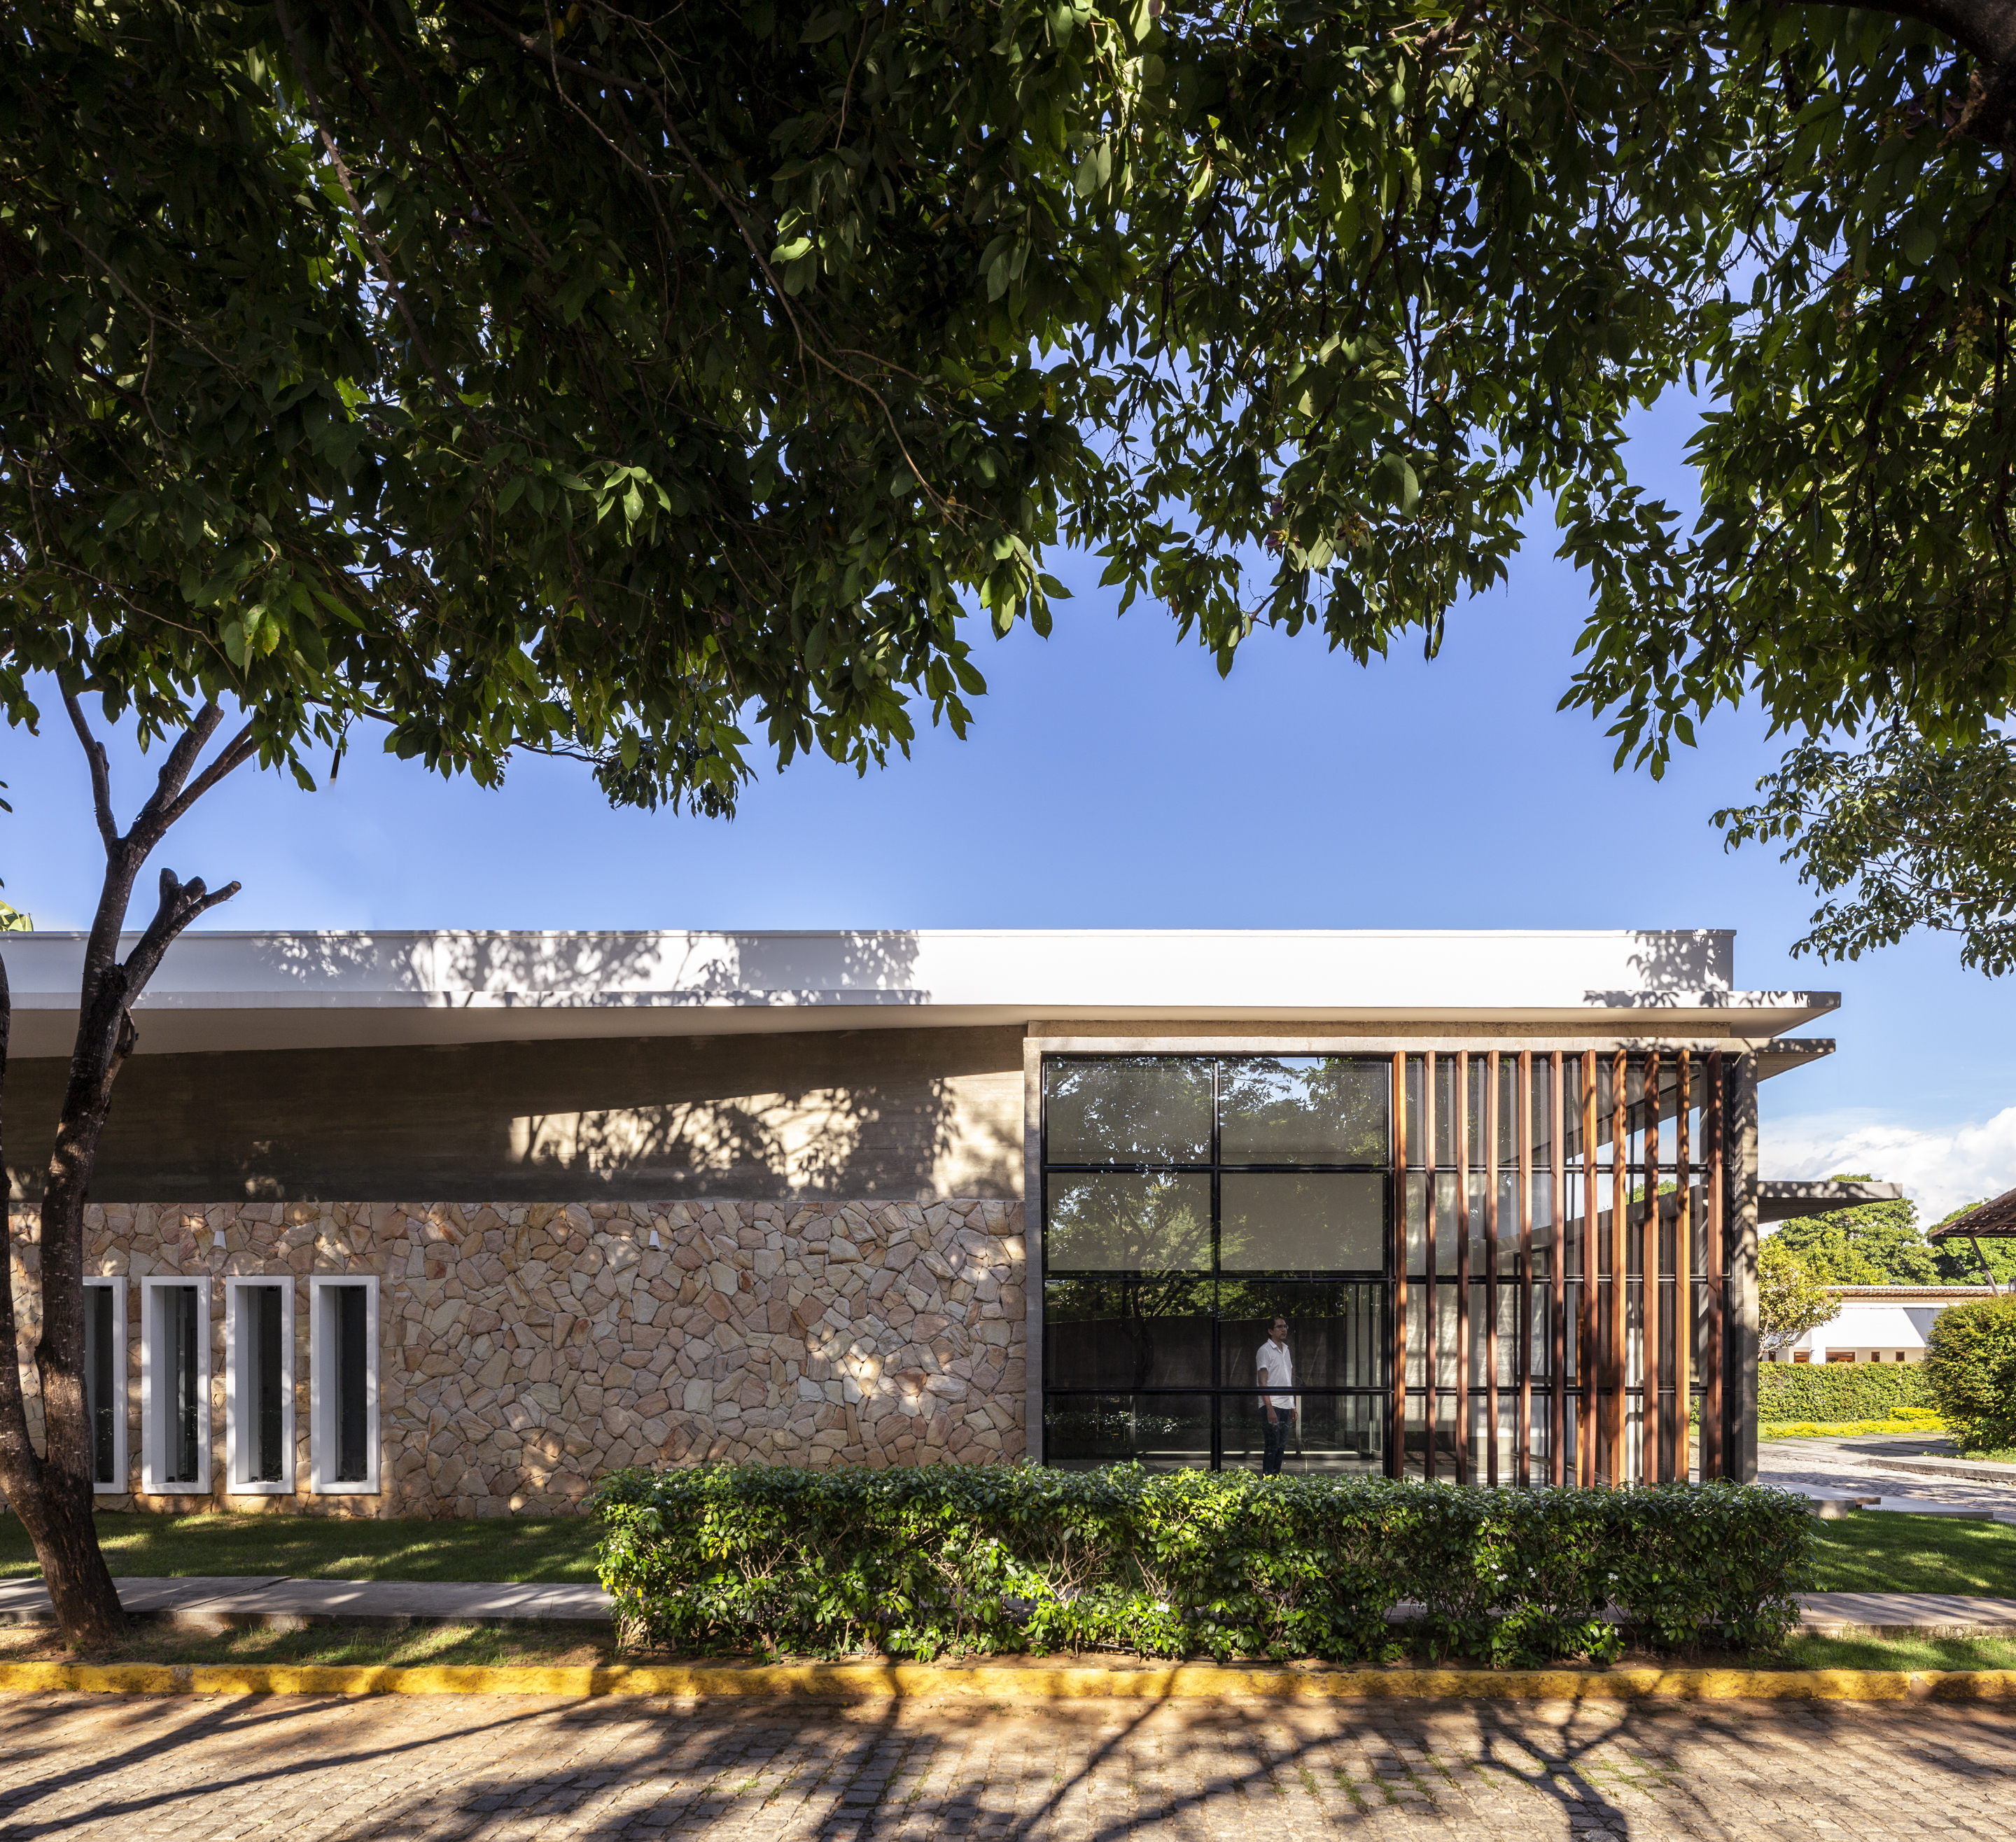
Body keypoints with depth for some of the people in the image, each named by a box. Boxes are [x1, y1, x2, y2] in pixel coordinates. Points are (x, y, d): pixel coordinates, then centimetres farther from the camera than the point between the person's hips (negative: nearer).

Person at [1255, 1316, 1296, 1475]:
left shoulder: (1285, 1350, 18)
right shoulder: (1265, 1350, -7)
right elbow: (1263, 1382, -12)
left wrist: (1293, 1405, 17)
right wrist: (1270, 1408, -19)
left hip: (1285, 1406, 8)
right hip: (1272, 1406, -8)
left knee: (1282, 1445, 8)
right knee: (1272, 1445, -9)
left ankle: (1276, 1477, 13)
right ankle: (1267, 1479, -6)